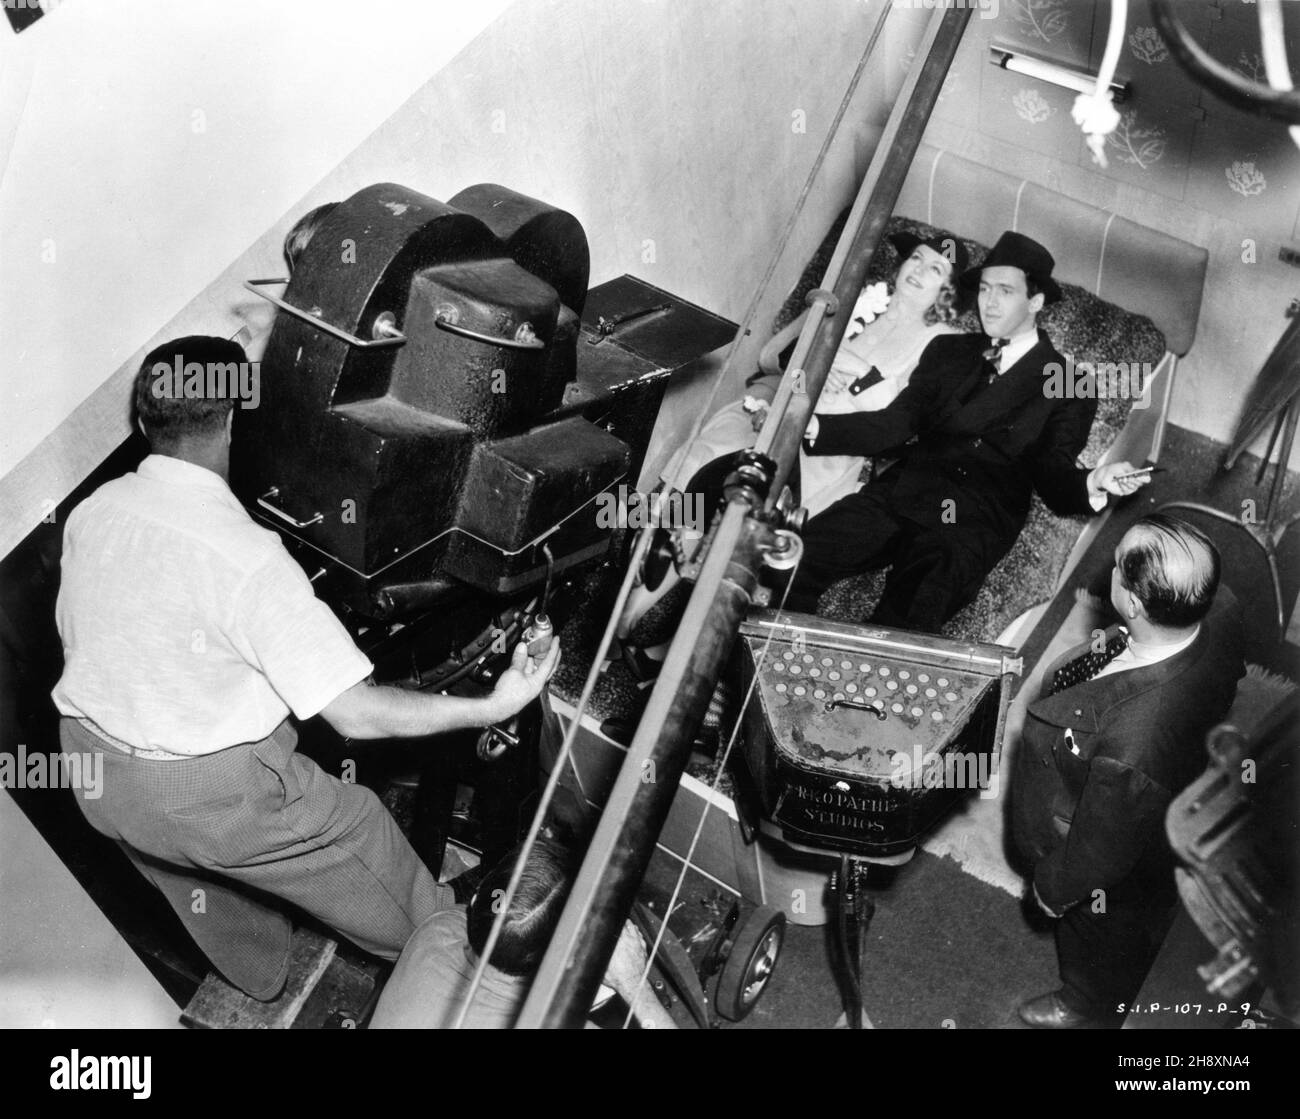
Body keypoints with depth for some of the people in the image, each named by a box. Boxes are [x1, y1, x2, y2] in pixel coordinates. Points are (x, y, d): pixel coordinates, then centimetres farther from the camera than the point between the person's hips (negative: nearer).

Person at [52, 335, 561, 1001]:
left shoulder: (88, 513, -8)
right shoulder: (246, 556, -30)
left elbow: (78, 642, 8)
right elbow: (356, 715, -29)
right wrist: (493, 708, -22)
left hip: (95, 771, 7)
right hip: (213, 794, -7)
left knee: (199, 881, 32)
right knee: (360, 834, 16)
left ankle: (260, 980, 61)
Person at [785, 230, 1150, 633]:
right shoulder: (948, 351, 21)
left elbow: (1050, 472, 2)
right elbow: (895, 425, 10)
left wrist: (1091, 484, -23)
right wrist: (813, 427, -6)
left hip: (975, 524, -4)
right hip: (901, 493, 4)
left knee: (901, 627, -31)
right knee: (792, 562, -19)